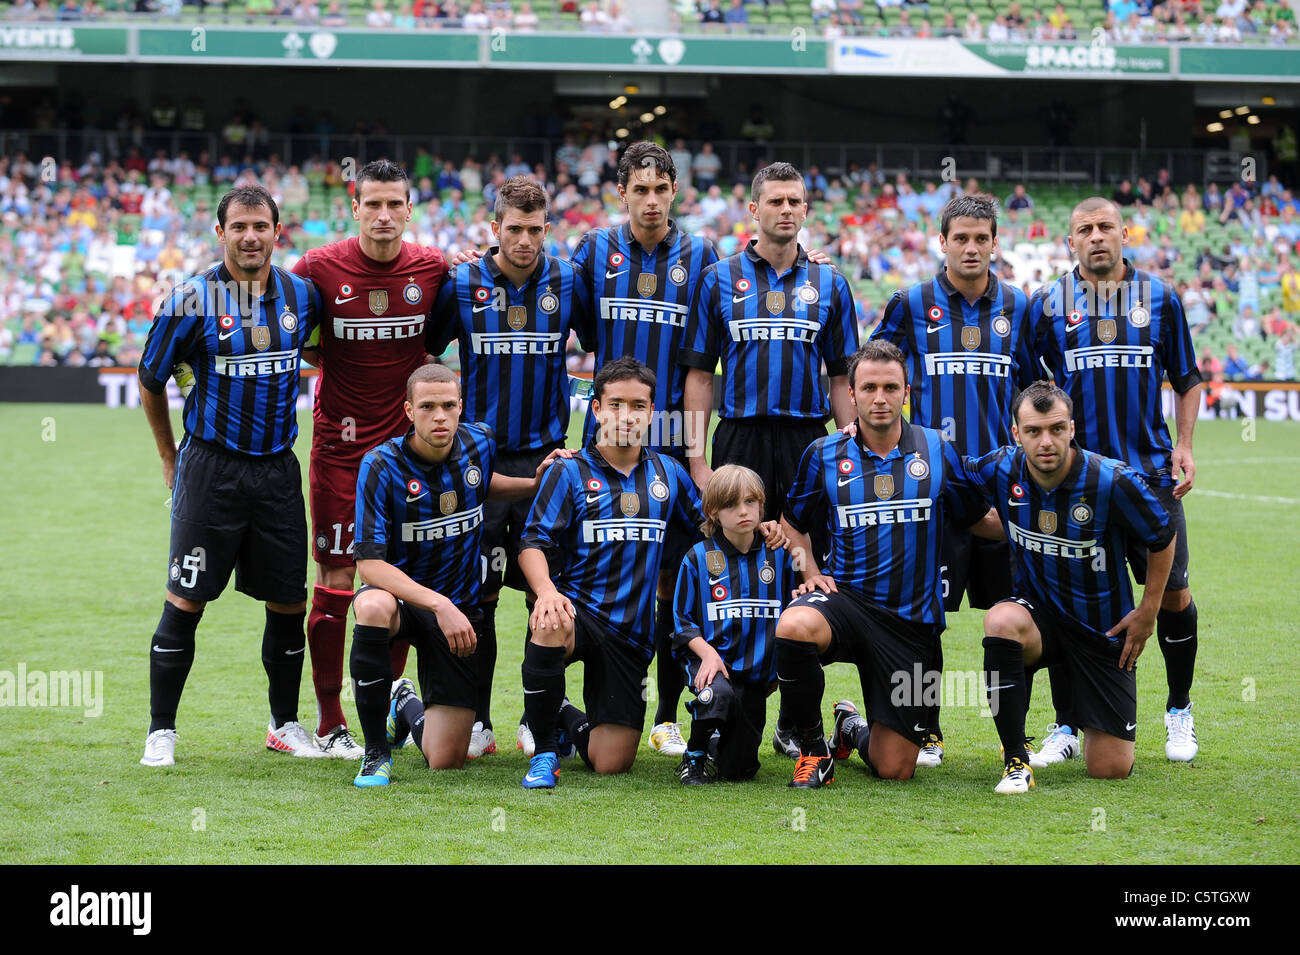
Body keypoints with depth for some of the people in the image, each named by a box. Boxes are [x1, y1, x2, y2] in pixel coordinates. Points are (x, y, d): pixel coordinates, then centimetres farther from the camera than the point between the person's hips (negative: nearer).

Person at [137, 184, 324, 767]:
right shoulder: (191, 300, -7)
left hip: (278, 470, 4)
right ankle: (161, 731, 5)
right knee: (186, 600, -5)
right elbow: (150, 382, 4)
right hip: (211, 470, -4)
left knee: (289, 600, 7)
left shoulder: (301, 296, 2)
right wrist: (170, 457, 10)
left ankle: (284, 724, 21)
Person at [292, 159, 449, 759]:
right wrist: (314, 353, -7)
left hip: (407, 445, 3)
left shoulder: (433, 270, 0)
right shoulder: (319, 269, -7)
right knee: (335, 582, -2)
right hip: (339, 447, -2)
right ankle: (329, 721, 8)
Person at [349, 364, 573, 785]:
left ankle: (407, 706, 35)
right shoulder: (381, 465, -19)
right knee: (374, 606, -43)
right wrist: (438, 604, -34)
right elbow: (369, 562, -24)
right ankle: (376, 751, -23)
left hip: (459, 608, 3)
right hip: (400, 593, -3)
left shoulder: (480, 443, -5)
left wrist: (534, 483, 1)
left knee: (446, 760, -5)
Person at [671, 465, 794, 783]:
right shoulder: (698, 558, -1)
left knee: (739, 769, 1)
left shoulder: (778, 556, 5)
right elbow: (683, 621, 0)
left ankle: (717, 746, 39)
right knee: (719, 694, -39)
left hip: (758, 673, 2)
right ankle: (695, 754, -9)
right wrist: (707, 653, -18)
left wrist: (781, 671, 3)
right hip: (711, 660, -2)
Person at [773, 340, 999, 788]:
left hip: (913, 621, 1)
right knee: (793, 628, -39)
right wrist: (811, 573, 3)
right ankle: (812, 746, -12)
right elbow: (793, 521, 18)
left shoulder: (938, 450, 2)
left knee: (894, 769, -2)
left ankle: (853, 728, 38)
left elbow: (980, 522, 12)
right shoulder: (824, 454, 3)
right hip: (846, 597, 0)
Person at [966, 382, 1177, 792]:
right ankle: (1015, 760, -23)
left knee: (1110, 769, -5)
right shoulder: (1000, 471, -14)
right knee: (1001, 621, -37)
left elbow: (1163, 538, -4)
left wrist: (1148, 611, -2)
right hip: (1039, 614, 1)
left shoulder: (1113, 481, -21)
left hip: (1104, 631, -1)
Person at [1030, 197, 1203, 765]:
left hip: (1150, 471, 1)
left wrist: (1184, 445, 4)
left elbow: (1186, 380, 15)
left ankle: (1179, 714, 20)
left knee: (1172, 591, 1)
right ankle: (1066, 728, 9)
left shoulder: (1160, 299, 8)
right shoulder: (1047, 304, 5)